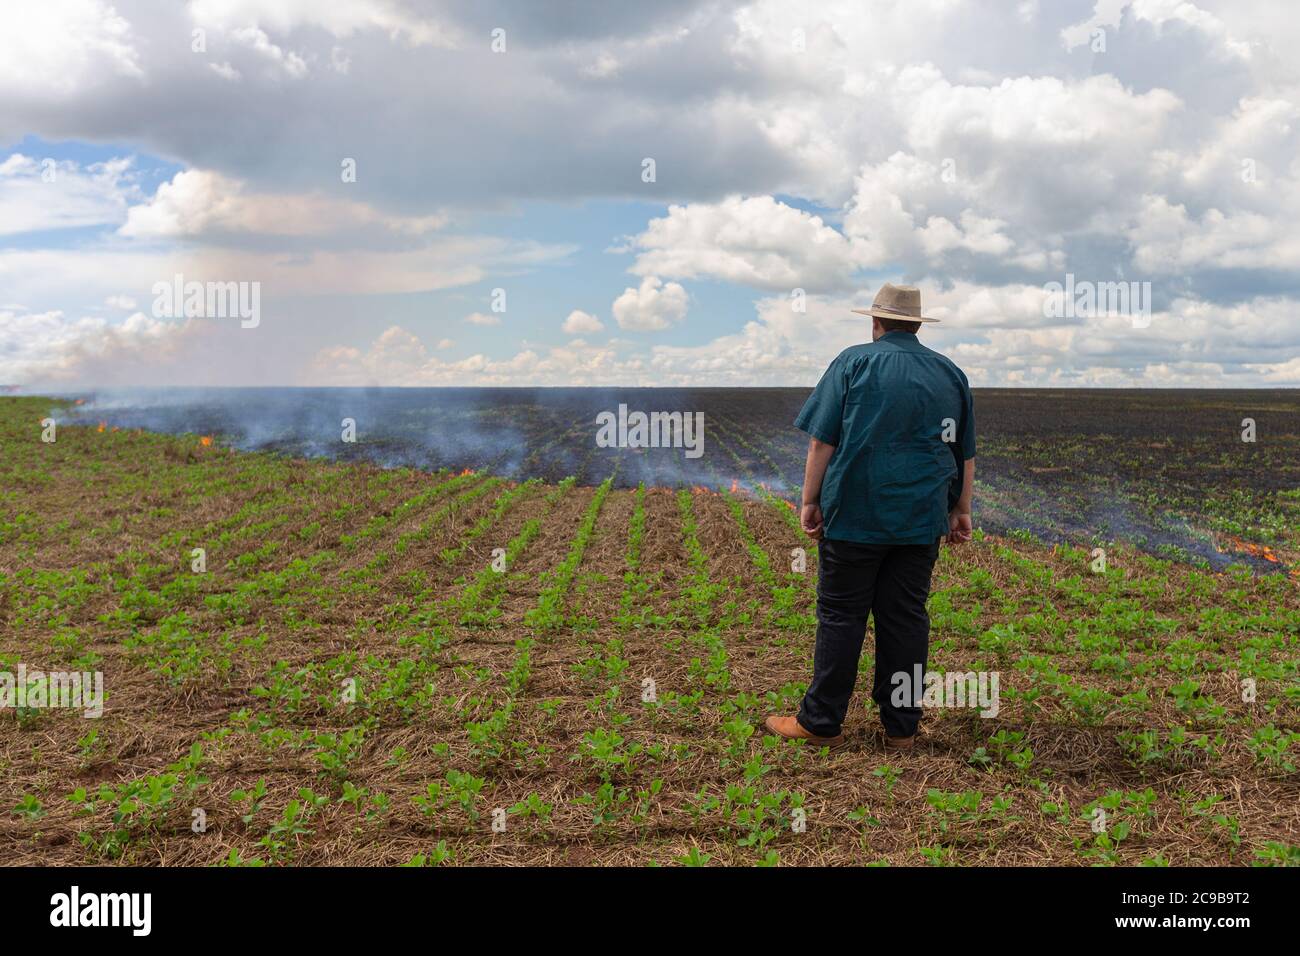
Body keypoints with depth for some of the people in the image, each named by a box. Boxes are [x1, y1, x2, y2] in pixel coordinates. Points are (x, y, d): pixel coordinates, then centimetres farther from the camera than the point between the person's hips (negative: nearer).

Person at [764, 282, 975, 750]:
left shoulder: (854, 362, 0)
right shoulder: (952, 374, 13)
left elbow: (822, 441, -5)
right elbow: (965, 455, 17)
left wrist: (810, 501, 0)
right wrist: (960, 512, 24)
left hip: (855, 517, -4)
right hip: (921, 520, 4)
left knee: (840, 616, 2)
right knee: (906, 617, 8)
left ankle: (821, 721, 8)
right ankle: (901, 726, 14)